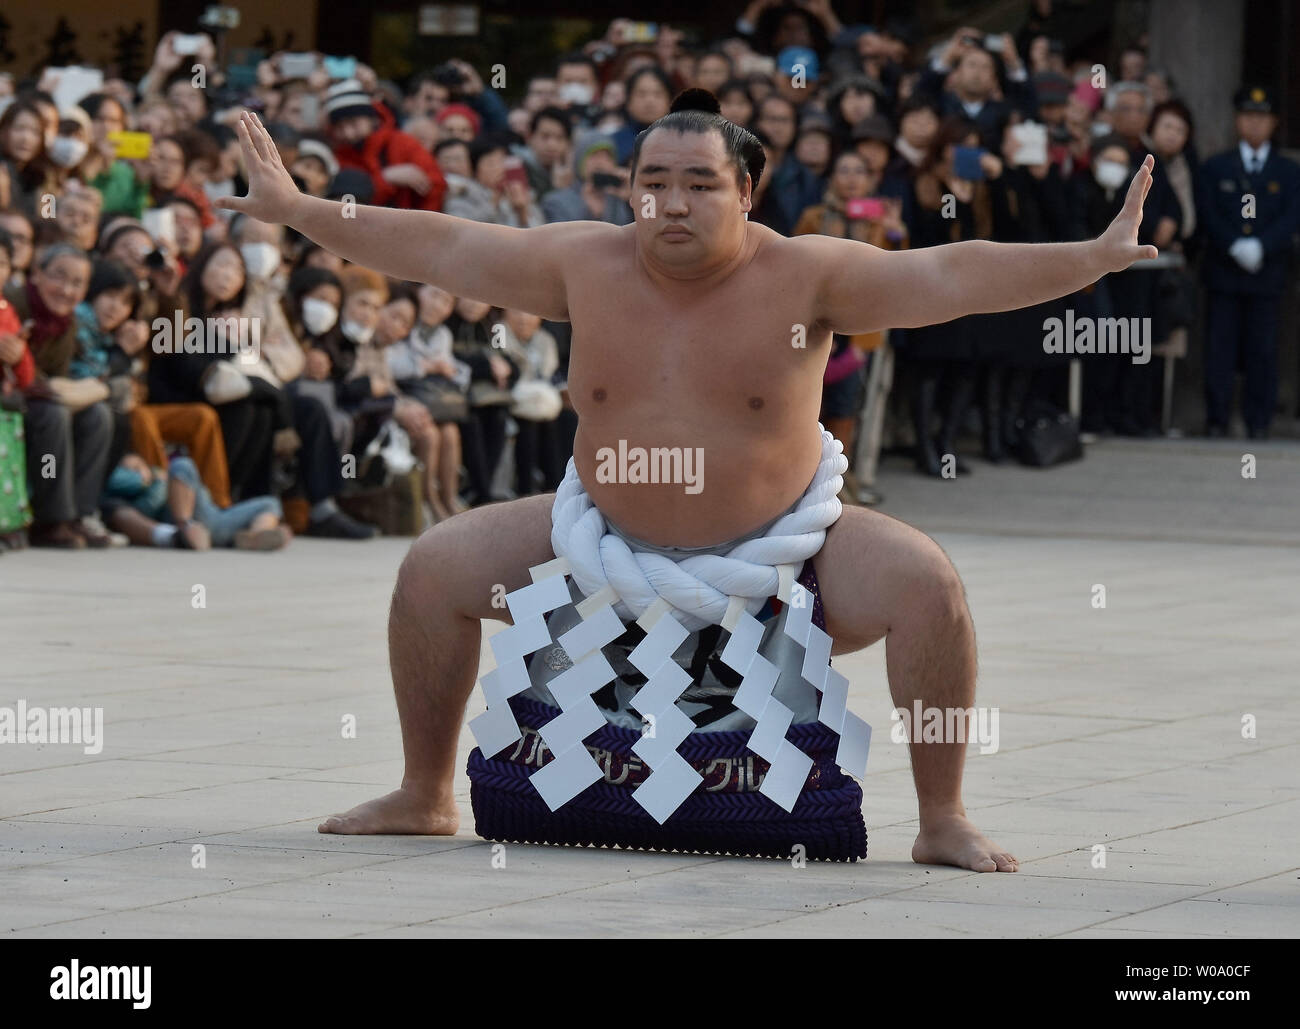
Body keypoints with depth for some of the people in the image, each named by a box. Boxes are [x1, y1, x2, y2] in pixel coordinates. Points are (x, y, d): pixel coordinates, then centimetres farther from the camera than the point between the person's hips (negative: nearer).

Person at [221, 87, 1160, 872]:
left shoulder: (802, 275, -16)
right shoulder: (589, 265, -8)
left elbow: (948, 277, -24)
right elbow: (440, 248, -2)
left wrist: (1092, 261, -36)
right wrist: (296, 210, -3)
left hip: (783, 553, -3)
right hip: (614, 544, 3)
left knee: (924, 583, -28)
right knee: (436, 567, -6)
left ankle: (944, 822, -14)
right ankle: (426, 796, 11)